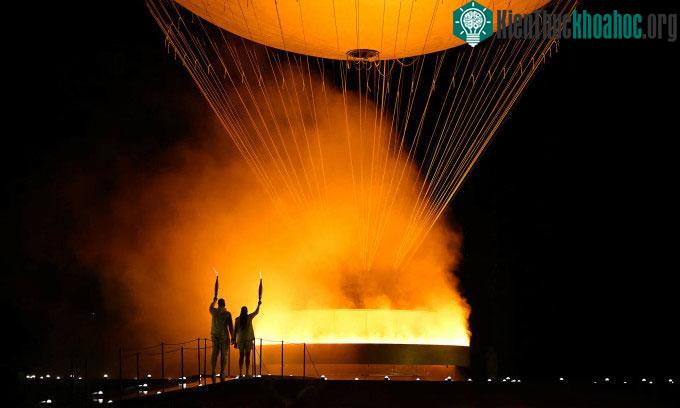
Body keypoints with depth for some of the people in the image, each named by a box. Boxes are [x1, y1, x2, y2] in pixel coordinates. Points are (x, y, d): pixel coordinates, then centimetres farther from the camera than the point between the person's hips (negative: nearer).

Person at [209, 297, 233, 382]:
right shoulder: (227, 313, -10)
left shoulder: (214, 311, 2)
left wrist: (214, 301, 48)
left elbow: (210, 308, 28)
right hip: (224, 335, -4)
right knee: (224, 354, 2)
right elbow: (230, 326, -11)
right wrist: (232, 337, -4)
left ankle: (213, 371, 1)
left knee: (214, 353, 8)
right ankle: (222, 373, -1)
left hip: (214, 335, 4)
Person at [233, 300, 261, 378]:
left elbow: (235, 331, 0)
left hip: (240, 340, 2)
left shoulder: (237, 319, 0)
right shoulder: (249, 317, -4)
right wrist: (258, 304, 33)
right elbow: (256, 312, 15)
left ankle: (240, 373, 4)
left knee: (241, 356, 8)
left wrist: (235, 342, 5)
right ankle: (247, 373, -3)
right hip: (248, 339, -2)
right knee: (247, 356, 0)